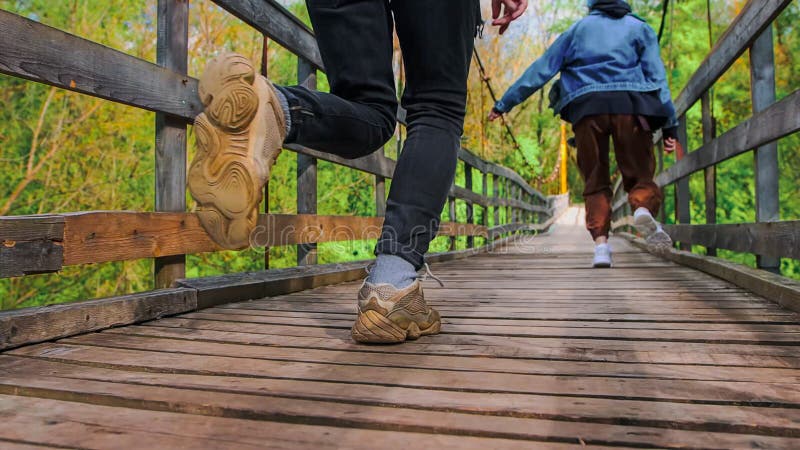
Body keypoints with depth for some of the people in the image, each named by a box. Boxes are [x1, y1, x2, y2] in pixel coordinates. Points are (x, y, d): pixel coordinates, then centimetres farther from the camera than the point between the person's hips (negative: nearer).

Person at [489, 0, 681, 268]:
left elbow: (541, 70, 17)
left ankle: (601, 244, -9)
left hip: (586, 108, 1)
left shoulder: (577, 29, 24)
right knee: (639, 175, 6)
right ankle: (643, 208, -28)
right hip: (629, 105, 0)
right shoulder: (640, 28, 22)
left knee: (596, 184, 8)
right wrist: (670, 125, 6)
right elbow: (657, 77, 10)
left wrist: (505, 103, 20)